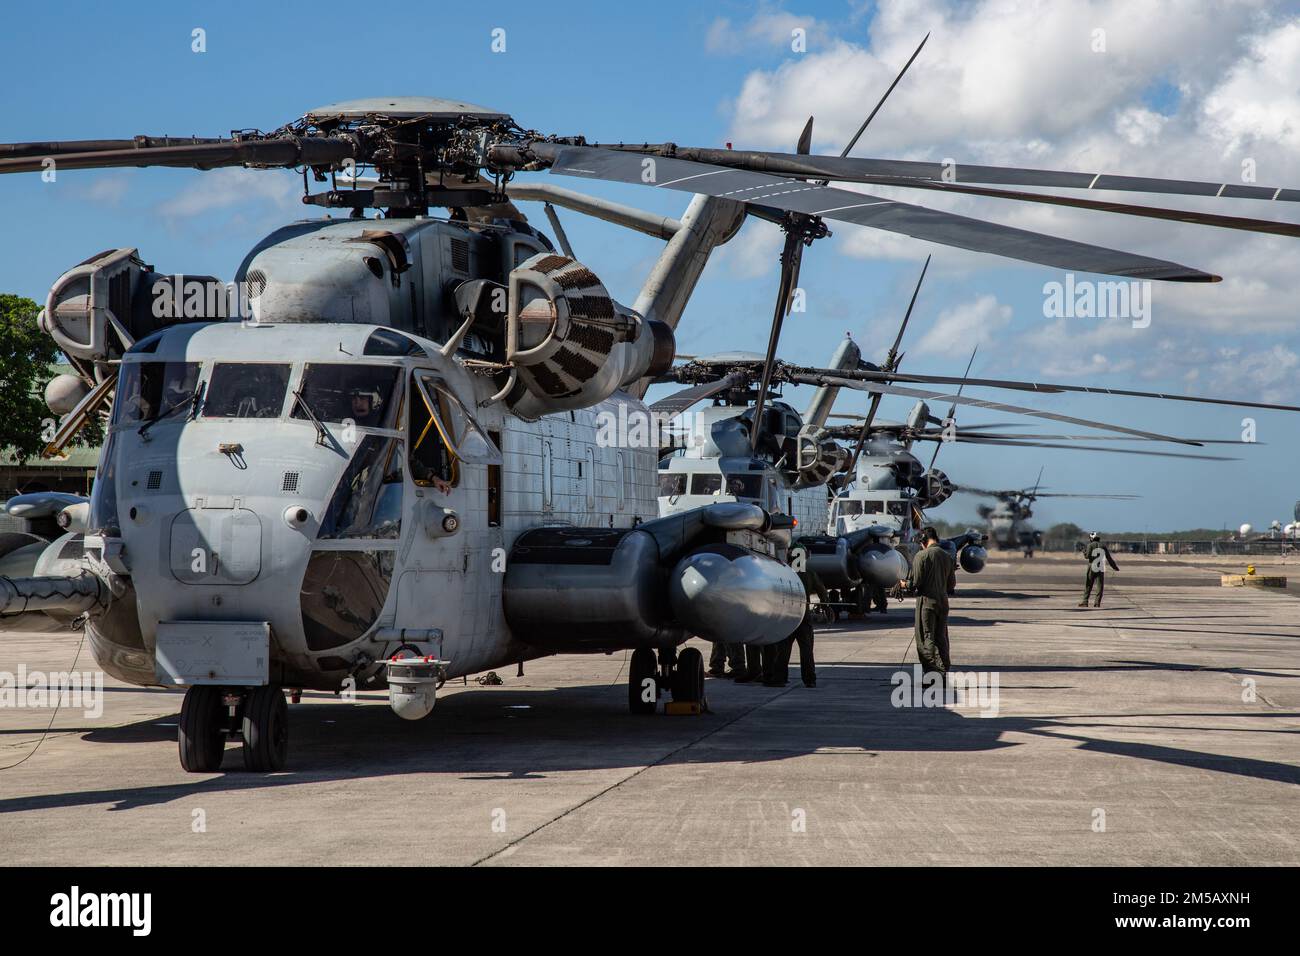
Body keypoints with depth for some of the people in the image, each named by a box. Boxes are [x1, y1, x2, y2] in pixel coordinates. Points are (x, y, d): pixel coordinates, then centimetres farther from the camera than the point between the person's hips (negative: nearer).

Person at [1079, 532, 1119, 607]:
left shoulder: (1090, 545, -2)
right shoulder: (1103, 546, 8)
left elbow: (1087, 556, -11)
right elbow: (1109, 558, 10)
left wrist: (1084, 552, 10)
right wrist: (1115, 567, 20)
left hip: (1092, 568, -2)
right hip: (1101, 569, 2)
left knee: (1088, 586, 6)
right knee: (1100, 587, 3)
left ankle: (1085, 601, 3)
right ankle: (1097, 603, -3)